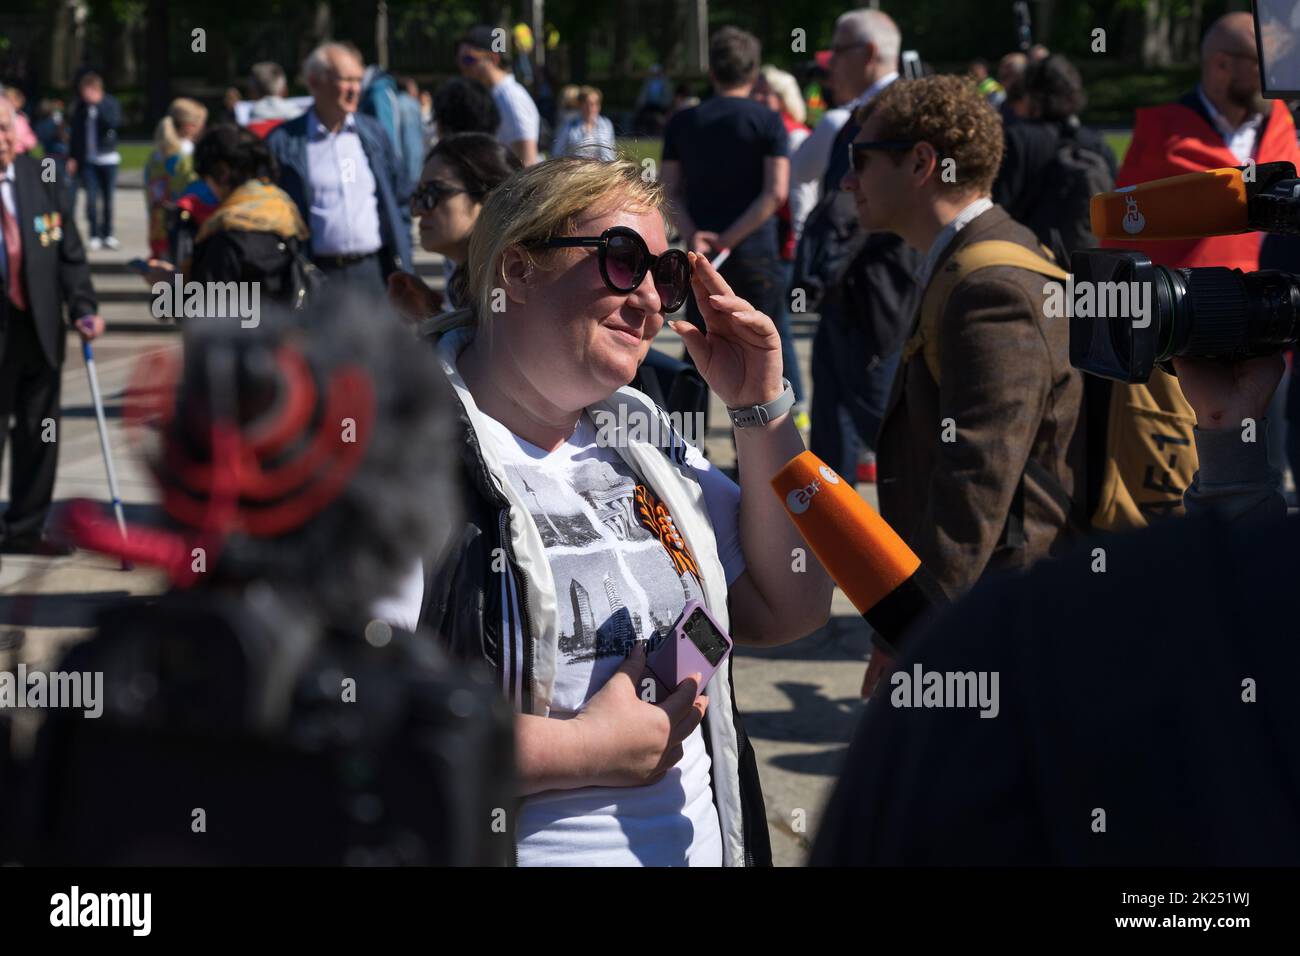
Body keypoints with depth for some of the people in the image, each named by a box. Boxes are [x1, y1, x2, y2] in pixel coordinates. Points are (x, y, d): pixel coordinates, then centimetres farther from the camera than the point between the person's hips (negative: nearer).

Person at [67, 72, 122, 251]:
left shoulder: (110, 103, -3)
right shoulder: (80, 106, 4)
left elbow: (114, 122, -21)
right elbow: (75, 133, 10)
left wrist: (98, 104, -24)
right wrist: (72, 157, 6)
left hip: (108, 158, -1)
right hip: (87, 160, 1)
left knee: (108, 198, 5)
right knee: (91, 198, -6)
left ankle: (108, 235, 15)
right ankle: (95, 236, -1)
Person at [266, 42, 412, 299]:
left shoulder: (374, 133, 12)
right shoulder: (283, 141, -1)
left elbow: (398, 199, 17)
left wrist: (402, 267, 10)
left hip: (374, 271, 4)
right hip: (319, 276, -3)